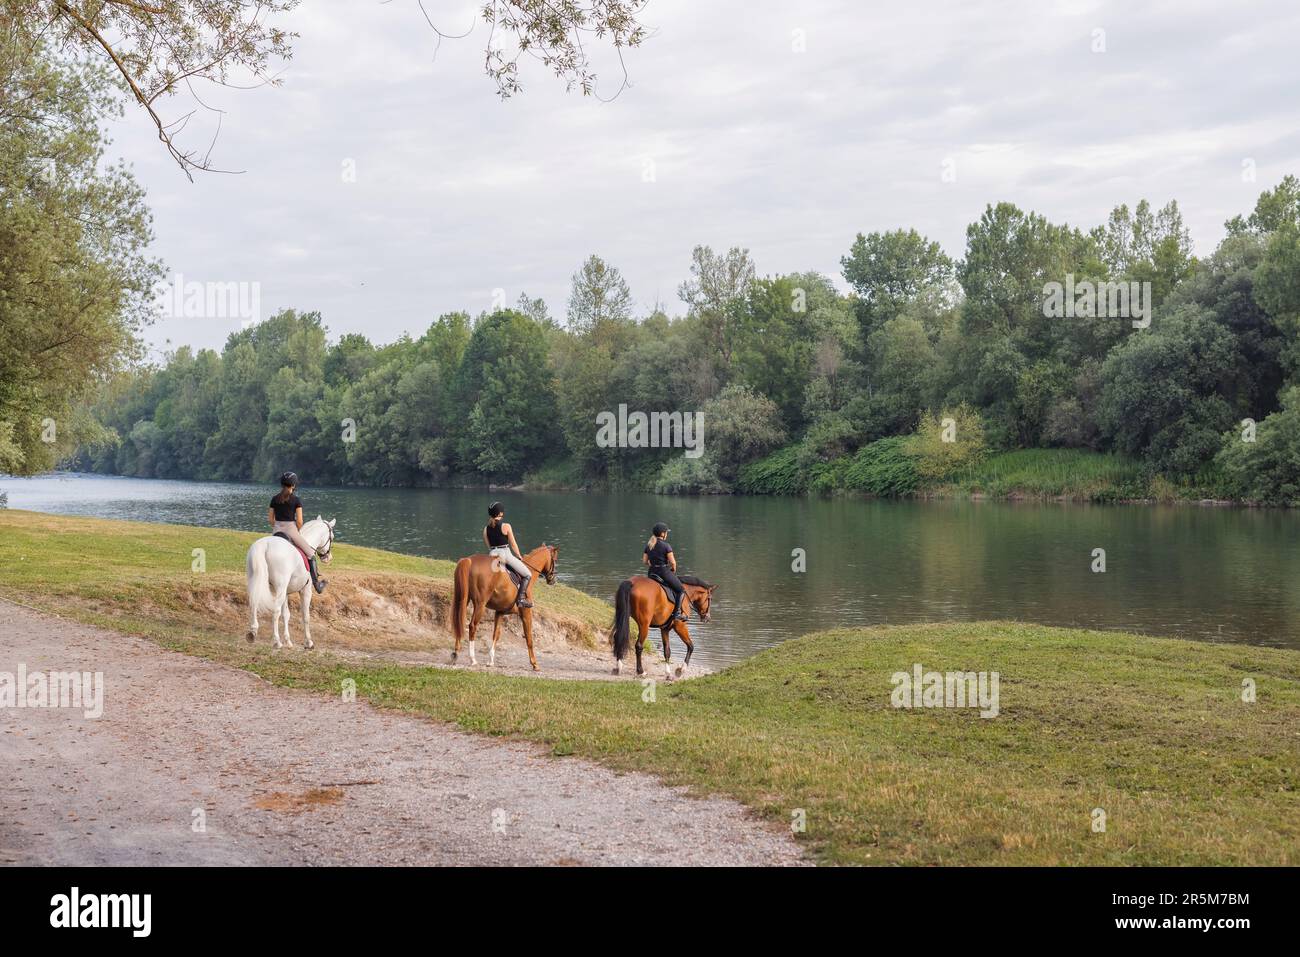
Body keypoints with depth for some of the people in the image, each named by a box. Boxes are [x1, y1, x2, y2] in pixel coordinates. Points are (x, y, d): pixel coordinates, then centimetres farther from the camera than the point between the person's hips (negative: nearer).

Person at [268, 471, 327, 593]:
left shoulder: (274, 499, 3)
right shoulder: (296, 500, -10)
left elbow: (270, 519, 5)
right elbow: (299, 521, -12)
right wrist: (297, 532, 5)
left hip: (277, 531, 4)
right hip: (291, 530, -4)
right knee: (311, 554, 10)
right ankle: (316, 582, 12)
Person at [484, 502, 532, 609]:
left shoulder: (486, 528, 5)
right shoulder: (506, 526, -10)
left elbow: (487, 545, 10)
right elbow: (513, 544, -5)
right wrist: (519, 557, 9)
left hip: (492, 555, 5)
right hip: (505, 553, -5)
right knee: (527, 574, 4)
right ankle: (521, 598, -8)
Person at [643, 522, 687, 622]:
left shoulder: (648, 545, 5)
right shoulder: (666, 546, -14)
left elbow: (645, 560, 7)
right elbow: (673, 562, -14)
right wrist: (674, 570, 4)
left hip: (652, 573, 7)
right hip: (664, 572, -7)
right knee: (681, 590, 6)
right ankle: (677, 613, -5)